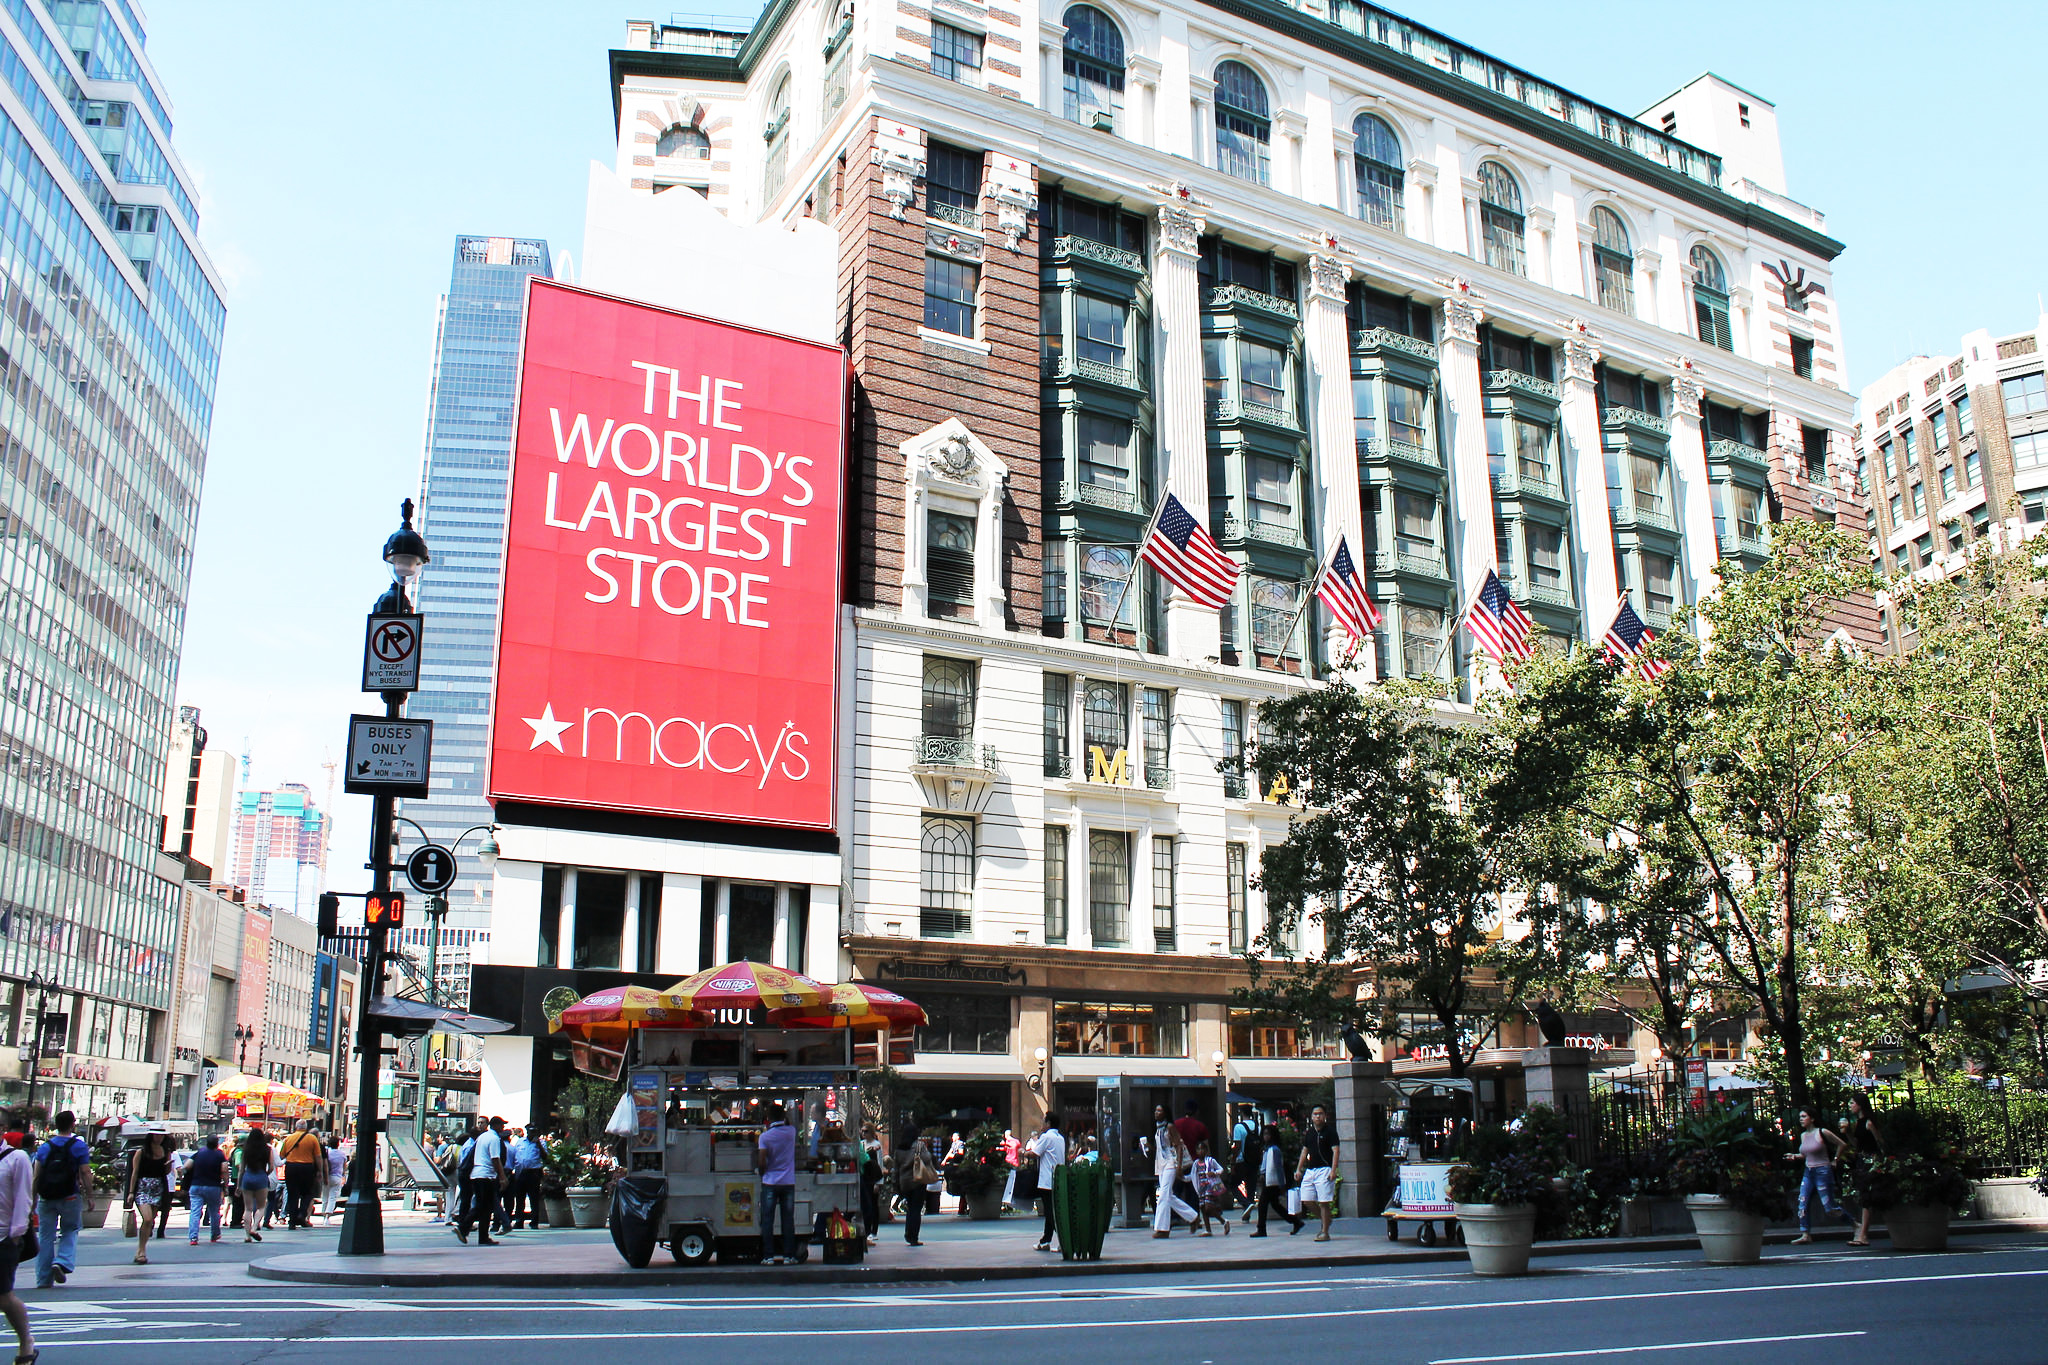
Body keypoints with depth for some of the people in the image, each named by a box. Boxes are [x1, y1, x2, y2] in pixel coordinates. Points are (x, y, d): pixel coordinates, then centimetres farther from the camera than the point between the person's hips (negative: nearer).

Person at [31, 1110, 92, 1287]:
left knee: (46, 1237, 8)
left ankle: (44, 1279, 9)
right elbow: (85, 1173, -8)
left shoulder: (44, 1146, 5)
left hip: (46, 1198, 3)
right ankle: (62, 1262, -11)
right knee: (70, 1232, 13)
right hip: (70, 1198, -2)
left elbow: (36, 1176, 3)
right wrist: (89, 1197, -2)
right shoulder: (79, 1146, -4)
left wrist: (34, 1200, 9)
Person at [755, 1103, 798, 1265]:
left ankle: (769, 1256, 3)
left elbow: (761, 1163, -10)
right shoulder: (791, 1132, -1)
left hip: (770, 1183, -2)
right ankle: (788, 1255, 6)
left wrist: (762, 1173, 7)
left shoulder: (764, 1136, -7)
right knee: (788, 1220, 7)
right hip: (788, 1182, 2)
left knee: (767, 1220, 5)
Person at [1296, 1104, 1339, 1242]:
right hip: (1310, 1170, 7)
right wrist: (1299, 1170, 17)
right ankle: (1326, 1219, 24)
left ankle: (1325, 1232, 2)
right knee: (1307, 1201, 2)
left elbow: (1335, 1150, -9)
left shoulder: (1330, 1131, -4)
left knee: (1324, 1202, -6)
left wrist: (1333, 1170, -18)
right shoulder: (1309, 1133, 15)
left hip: (1324, 1169, -6)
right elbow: (1305, 1151, 22)